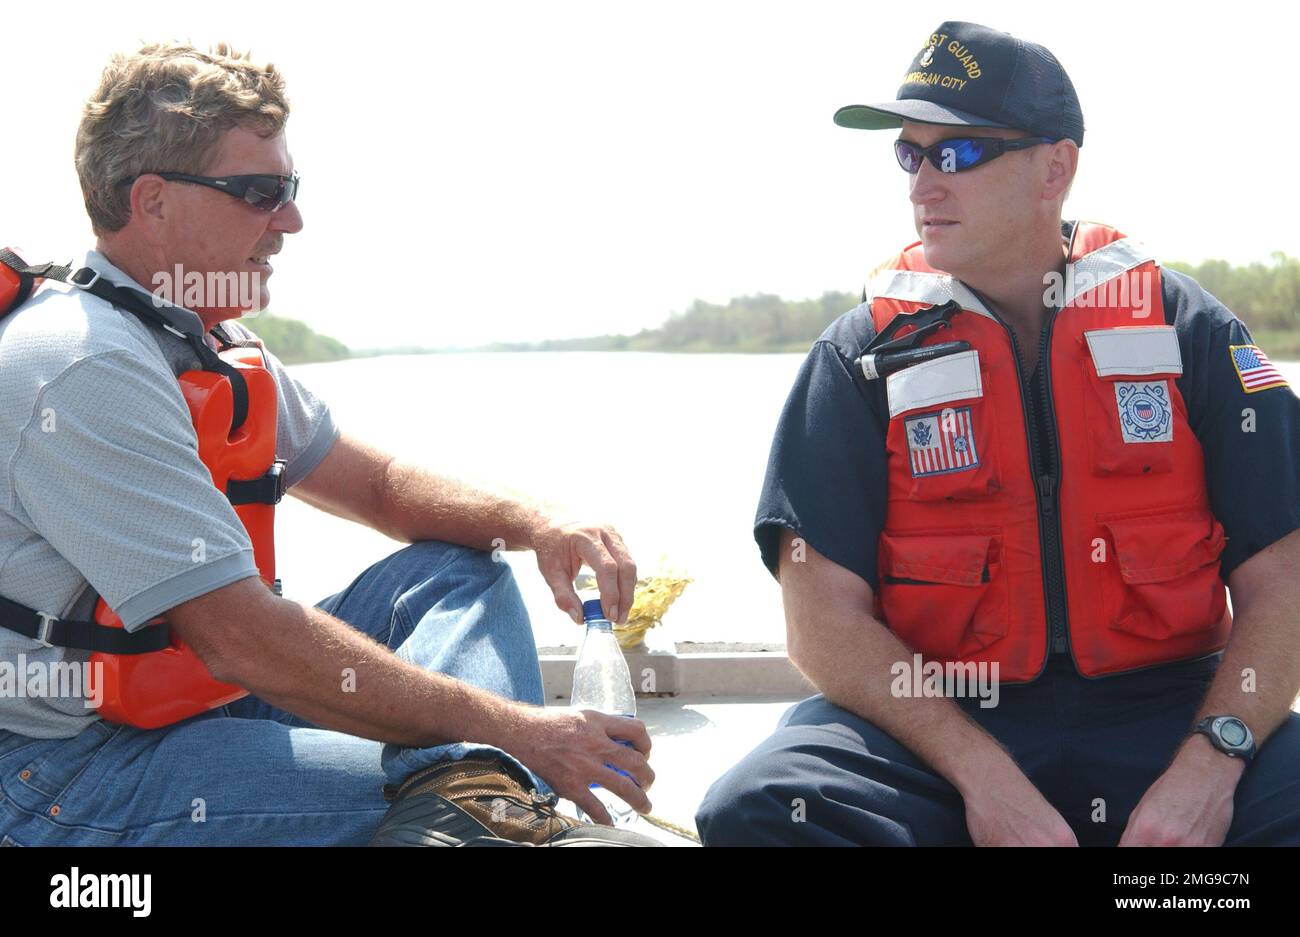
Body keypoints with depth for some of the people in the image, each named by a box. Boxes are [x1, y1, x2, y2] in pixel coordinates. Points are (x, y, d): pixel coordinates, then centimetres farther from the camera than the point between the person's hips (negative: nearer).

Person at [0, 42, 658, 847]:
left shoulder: (209, 341, 11)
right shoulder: (85, 368, -22)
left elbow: (377, 484, 16)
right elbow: (242, 642, -28)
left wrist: (534, 525, -5)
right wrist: (508, 728, -24)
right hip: (69, 773, -11)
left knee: (460, 569, 0)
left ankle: (471, 796, -23)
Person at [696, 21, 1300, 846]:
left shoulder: (1185, 326, 5)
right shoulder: (865, 353, 3)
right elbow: (824, 619, -6)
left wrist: (1208, 764, -17)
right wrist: (985, 775, -18)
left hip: (1163, 712, 0)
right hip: (934, 724, 1)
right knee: (755, 807, -28)